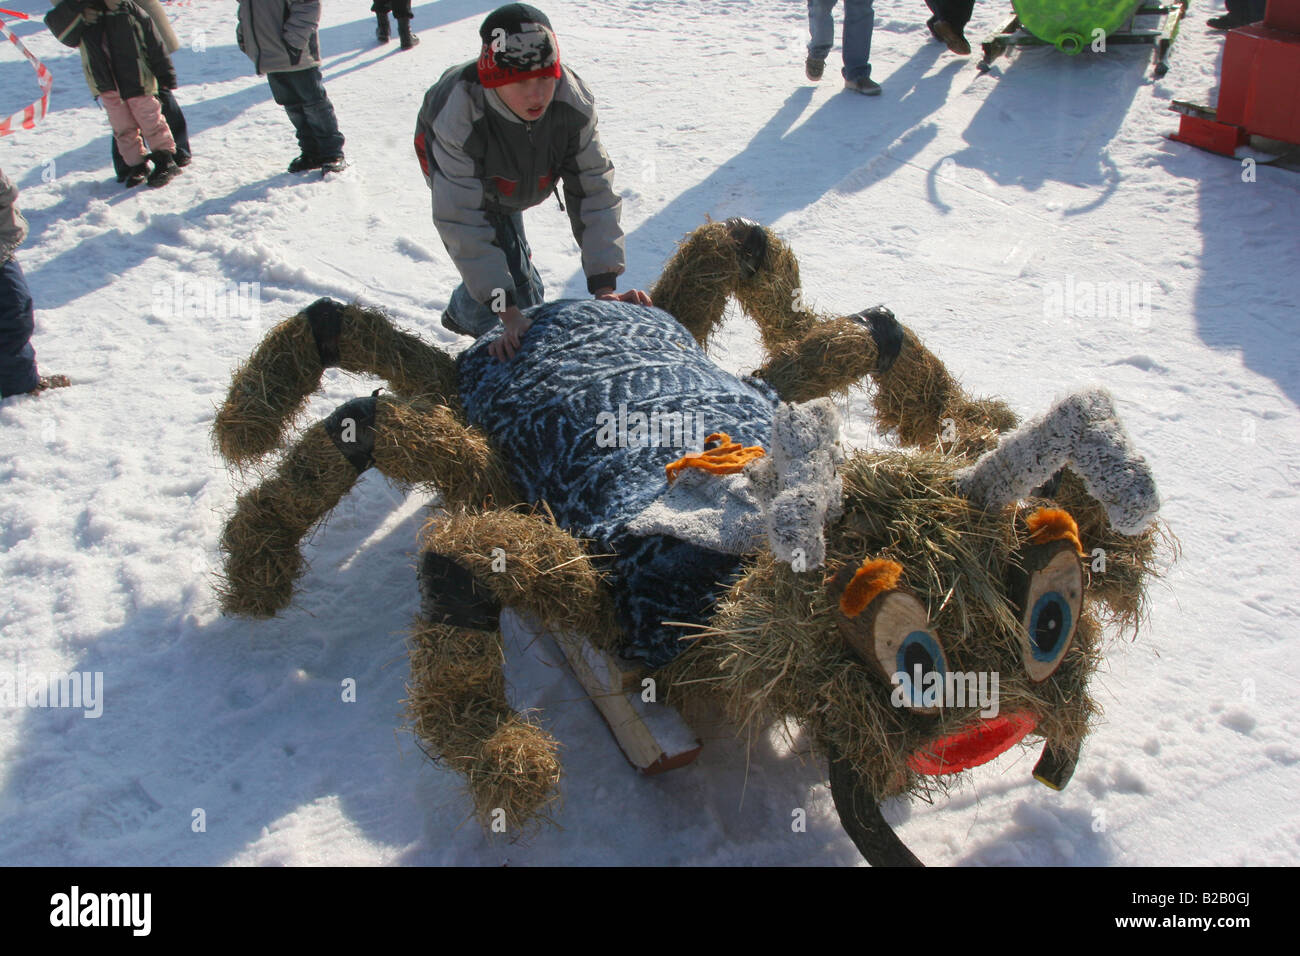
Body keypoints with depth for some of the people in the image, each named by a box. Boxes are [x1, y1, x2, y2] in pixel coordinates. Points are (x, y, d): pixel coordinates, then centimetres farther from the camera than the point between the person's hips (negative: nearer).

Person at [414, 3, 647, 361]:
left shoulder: (573, 100, -36)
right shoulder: (457, 115, -45)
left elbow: (593, 190, -31)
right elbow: (462, 221, -44)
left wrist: (604, 288, -38)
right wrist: (508, 313, -49)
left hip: (515, 180, 4)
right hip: (452, 171, -4)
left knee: (512, 263, 16)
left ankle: (461, 314, 46)